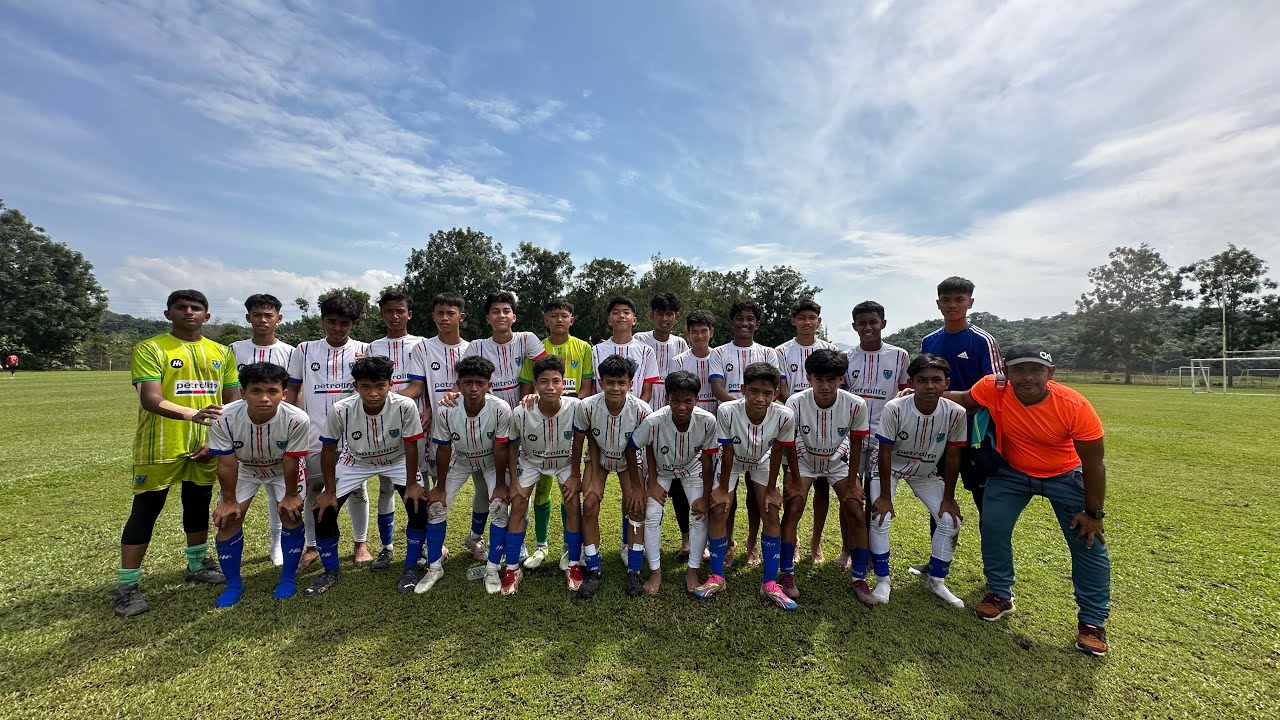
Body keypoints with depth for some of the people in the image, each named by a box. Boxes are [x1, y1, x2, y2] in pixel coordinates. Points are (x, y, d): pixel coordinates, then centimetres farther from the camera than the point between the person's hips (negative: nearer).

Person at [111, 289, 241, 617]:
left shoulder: (222, 353, 7)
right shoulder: (150, 349, -6)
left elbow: (233, 401, 8)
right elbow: (151, 400, -18)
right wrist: (193, 414, -36)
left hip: (205, 447, 4)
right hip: (160, 447, -4)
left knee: (199, 506, 17)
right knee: (145, 512, 3)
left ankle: (197, 565, 33)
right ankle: (126, 585, 16)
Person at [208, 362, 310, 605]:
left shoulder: (297, 419, -39)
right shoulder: (224, 419, -34)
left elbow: (290, 462, -25)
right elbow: (227, 464, -20)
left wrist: (290, 496, -13)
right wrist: (228, 500, -9)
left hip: (283, 469, -2)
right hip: (244, 469, 2)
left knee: (291, 515, -10)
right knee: (228, 519, -3)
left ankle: (288, 578, 11)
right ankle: (233, 583, 19)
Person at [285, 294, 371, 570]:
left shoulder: (364, 351, -1)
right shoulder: (304, 350, 4)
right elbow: (293, 390, 9)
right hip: (315, 435, 2)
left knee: (357, 490, 9)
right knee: (312, 491, 12)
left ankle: (361, 544, 24)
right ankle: (312, 547, 29)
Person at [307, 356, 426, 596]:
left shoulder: (405, 406, -34)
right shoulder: (341, 410, -30)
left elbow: (410, 446, -20)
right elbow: (329, 450, -14)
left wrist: (411, 484, -16)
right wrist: (329, 491, -9)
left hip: (397, 461, -1)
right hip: (355, 462, 2)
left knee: (419, 507, -16)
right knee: (324, 511, -5)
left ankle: (411, 567, 8)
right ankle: (330, 571, 21)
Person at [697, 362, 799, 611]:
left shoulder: (784, 416, -35)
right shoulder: (727, 411, -39)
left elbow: (777, 452, -18)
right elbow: (727, 452, -24)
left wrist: (771, 489, -8)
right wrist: (723, 488, -14)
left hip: (762, 462, 1)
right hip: (732, 461, -1)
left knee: (771, 515, -4)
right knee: (718, 512, -6)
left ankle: (770, 583, 13)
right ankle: (717, 577, 13)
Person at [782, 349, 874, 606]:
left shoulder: (856, 405, -28)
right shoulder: (796, 403, -31)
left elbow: (856, 444, -12)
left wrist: (851, 482, -8)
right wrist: (795, 480, -14)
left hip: (839, 461, 1)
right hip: (804, 460, -1)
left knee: (856, 514, -7)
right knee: (792, 510, -13)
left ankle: (860, 579, 11)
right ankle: (786, 573, 2)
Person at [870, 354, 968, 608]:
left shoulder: (955, 413, -23)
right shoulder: (894, 409, -31)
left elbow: (952, 457, -11)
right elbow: (885, 454, -23)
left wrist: (948, 498, -7)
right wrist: (885, 496, -19)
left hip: (927, 473, 3)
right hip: (891, 469, -3)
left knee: (951, 522, -2)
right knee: (880, 518, -16)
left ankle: (936, 580, 21)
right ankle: (883, 580, 5)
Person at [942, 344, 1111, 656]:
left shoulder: (1075, 407, -30)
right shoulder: (993, 388, -27)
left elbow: (1094, 464, -18)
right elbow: (964, 399, -3)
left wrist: (1093, 513, -12)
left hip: (1065, 475, -1)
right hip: (1013, 472, 1)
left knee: (1090, 543, -1)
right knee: (993, 528, -4)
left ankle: (1092, 622, 20)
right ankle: (1001, 596, 19)